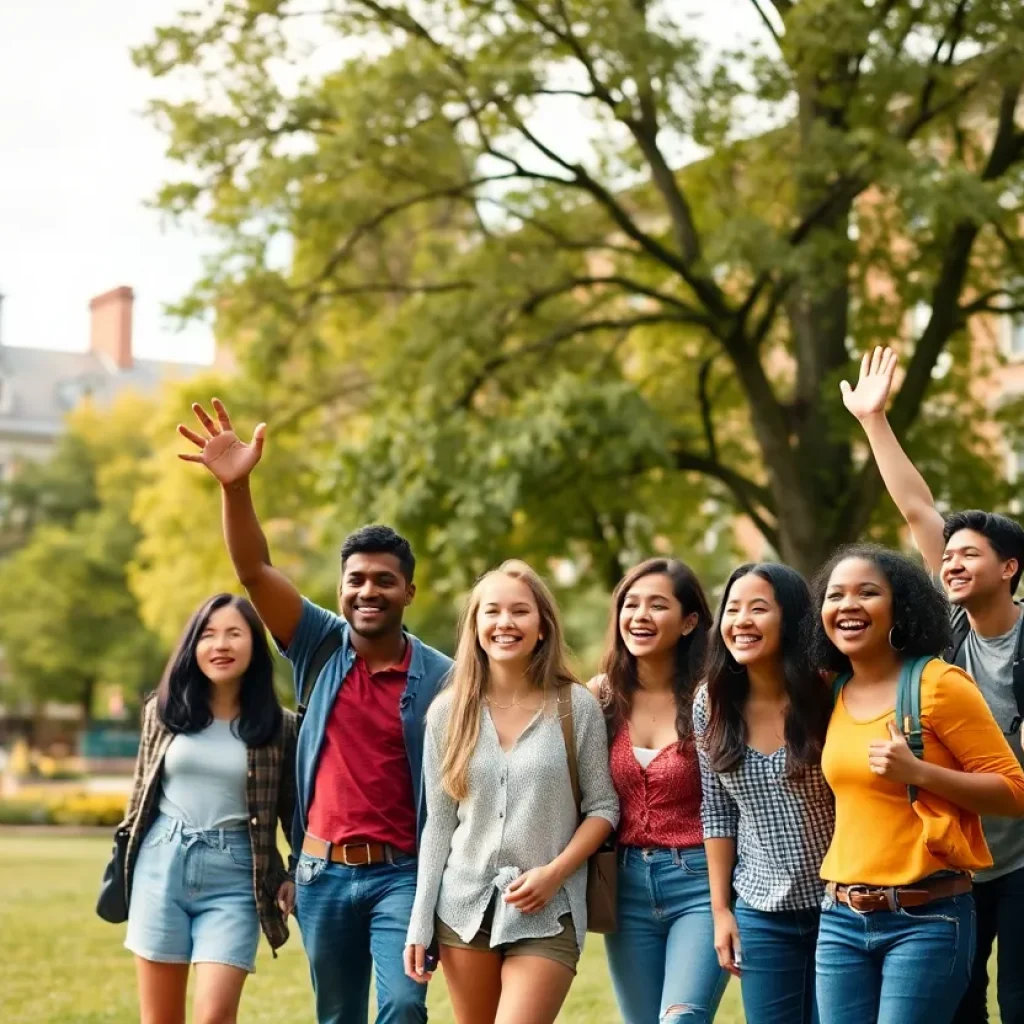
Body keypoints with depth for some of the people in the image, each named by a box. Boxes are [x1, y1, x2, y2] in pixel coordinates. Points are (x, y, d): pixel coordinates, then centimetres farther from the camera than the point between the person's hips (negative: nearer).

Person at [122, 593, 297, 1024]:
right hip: (162, 865, 2)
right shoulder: (163, 710, 5)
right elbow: (142, 790, 15)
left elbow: (295, 809, 5)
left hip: (234, 876, -2)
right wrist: (123, 858, 14)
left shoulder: (280, 726, -1)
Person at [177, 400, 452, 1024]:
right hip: (324, 872, 3)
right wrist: (236, 485, -26)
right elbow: (254, 572, -10)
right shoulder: (319, 646, 1)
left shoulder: (439, 677, -4)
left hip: (401, 873, -3)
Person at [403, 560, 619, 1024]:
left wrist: (555, 872, -14)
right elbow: (438, 824, 7)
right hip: (464, 907, 3)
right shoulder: (449, 711, 3)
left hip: (547, 914, -3)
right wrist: (420, 924, 4)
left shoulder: (576, 706, -3)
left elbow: (603, 807, 1)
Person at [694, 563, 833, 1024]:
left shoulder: (828, 695, -12)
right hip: (762, 913, 3)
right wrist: (721, 909, 4)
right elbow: (717, 813, 5)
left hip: (839, 904, -3)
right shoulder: (713, 705, -2)